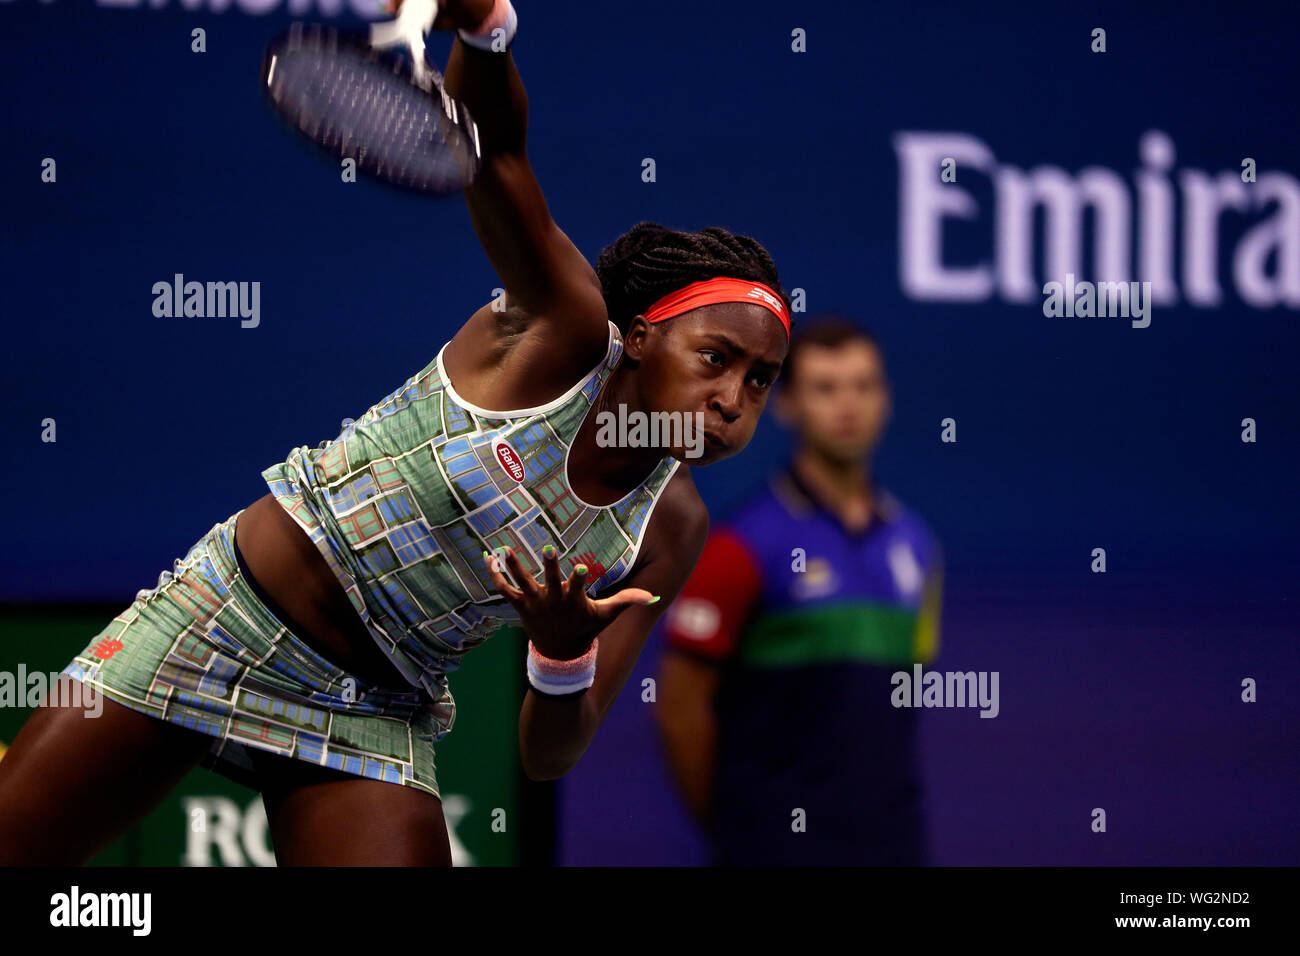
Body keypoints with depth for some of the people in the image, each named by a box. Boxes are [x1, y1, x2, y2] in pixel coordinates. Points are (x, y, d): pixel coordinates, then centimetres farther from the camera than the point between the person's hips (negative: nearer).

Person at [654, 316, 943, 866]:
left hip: (892, 845, 6)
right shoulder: (744, 547, -8)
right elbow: (679, 706, -6)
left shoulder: (914, 546, 11)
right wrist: (727, 826, 1)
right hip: (778, 850, -6)